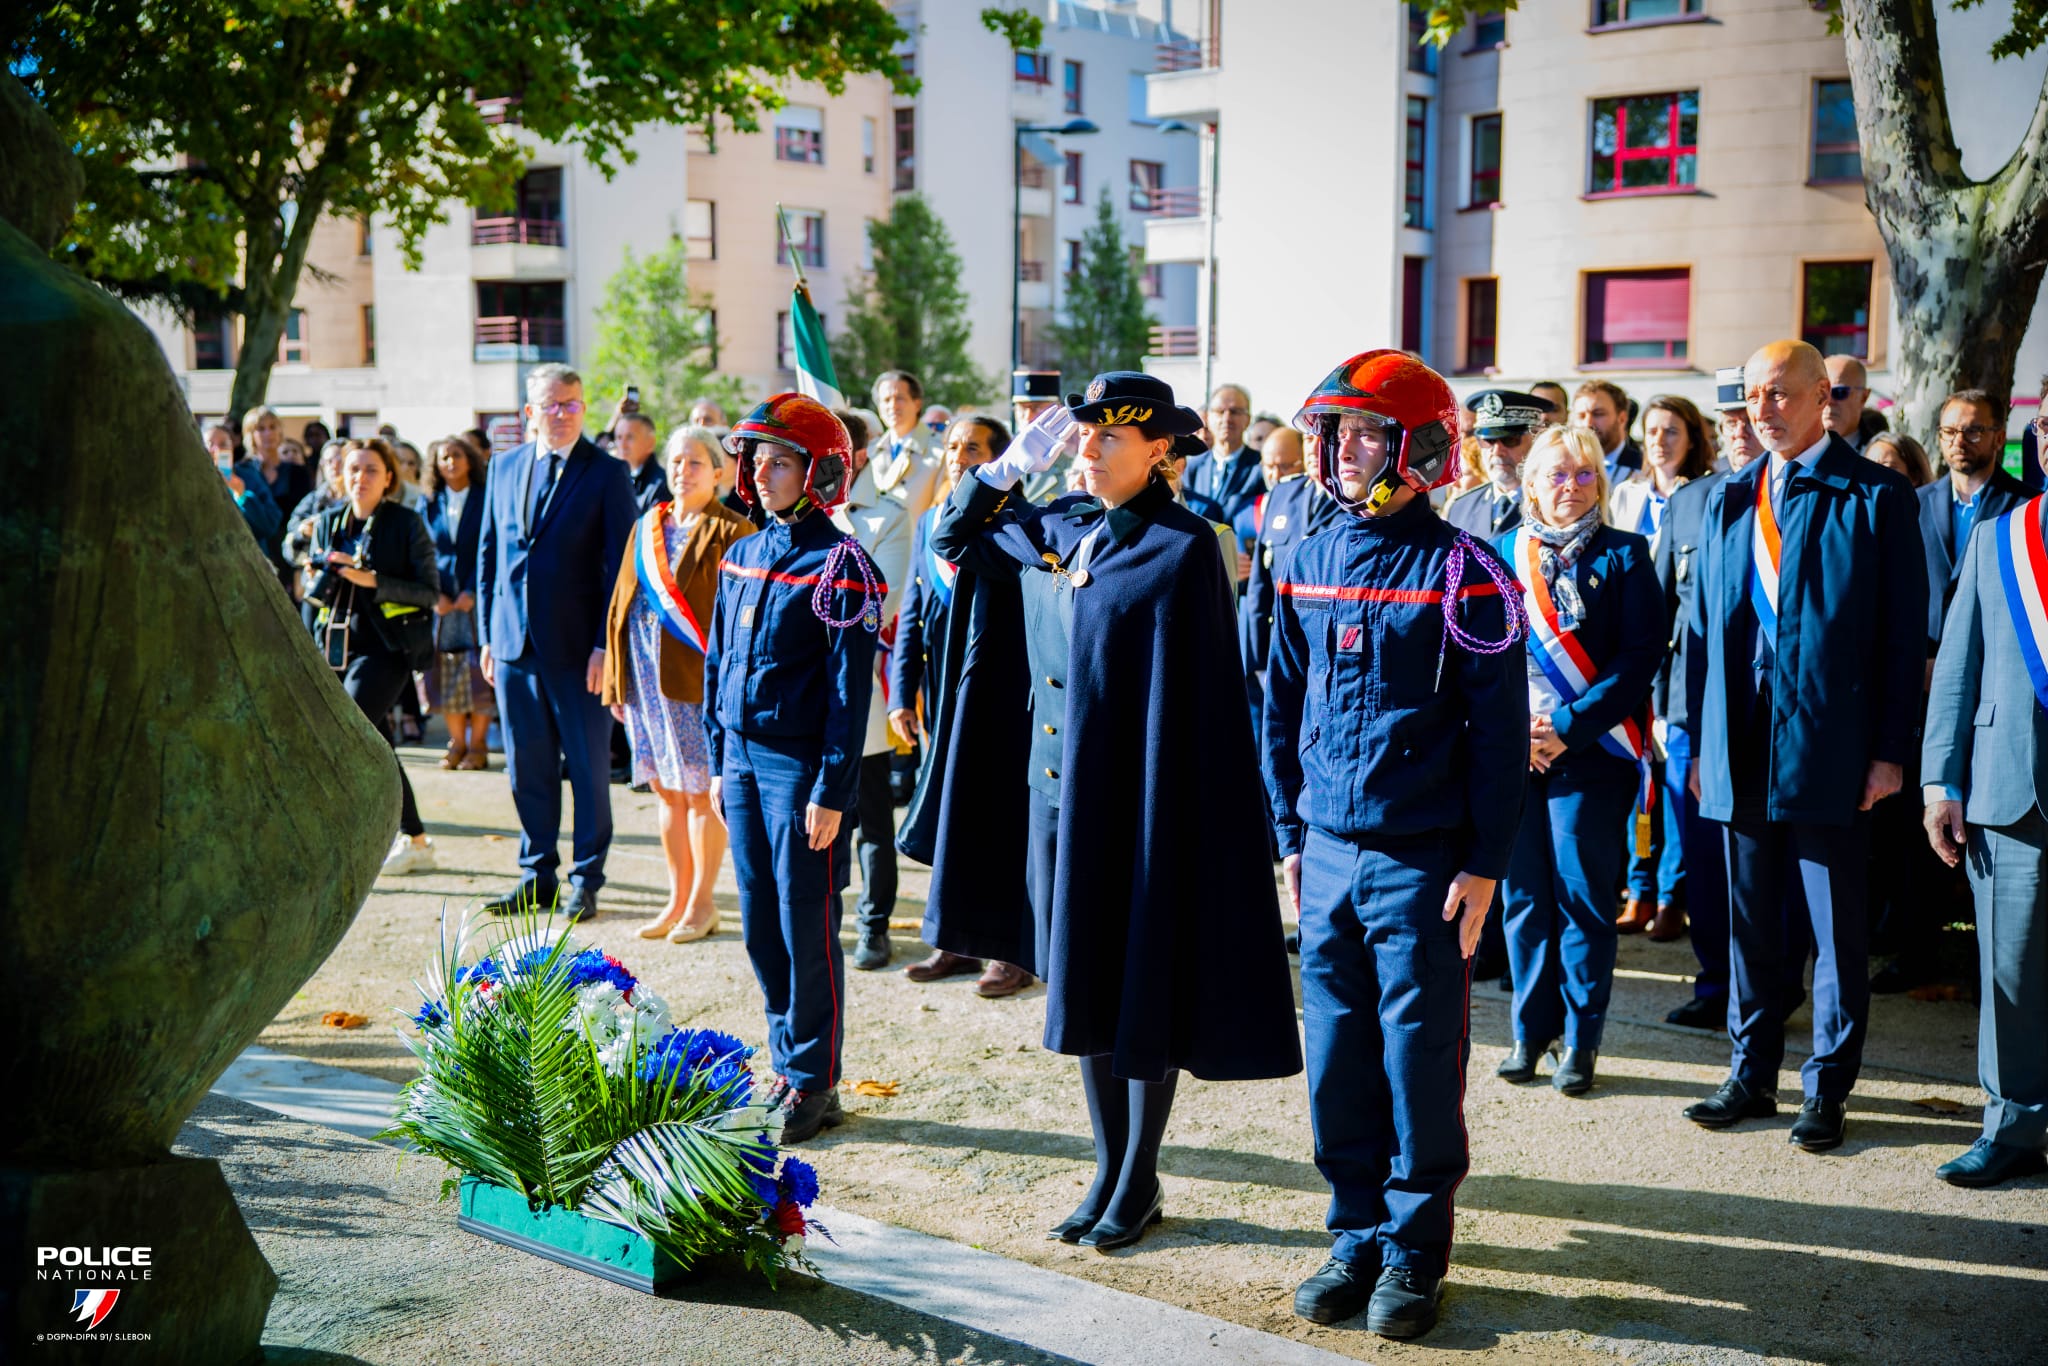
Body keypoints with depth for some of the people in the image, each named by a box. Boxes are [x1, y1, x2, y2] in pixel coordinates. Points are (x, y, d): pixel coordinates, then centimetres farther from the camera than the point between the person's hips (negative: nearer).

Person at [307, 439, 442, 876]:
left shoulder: (407, 524, -2)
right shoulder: (329, 524, 12)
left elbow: (430, 591, -6)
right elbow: (315, 593, 19)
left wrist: (373, 581, -16)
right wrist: (327, 574, -4)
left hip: (386, 647, -6)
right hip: (338, 646, 6)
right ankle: (414, 841, 20)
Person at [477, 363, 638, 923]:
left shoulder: (607, 473, -4)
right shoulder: (505, 467, 10)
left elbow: (621, 565, -7)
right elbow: (488, 553, 15)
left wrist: (607, 644, -12)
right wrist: (487, 633, 10)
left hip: (577, 646, -4)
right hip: (513, 643, 4)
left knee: (587, 767, 4)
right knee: (527, 768, 11)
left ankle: (584, 881, 16)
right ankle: (537, 875, 23)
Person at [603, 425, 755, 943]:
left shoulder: (730, 533, -6)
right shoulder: (647, 527, 13)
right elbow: (623, 604, 15)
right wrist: (616, 681, 11)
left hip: (697, 676, -6)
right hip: (646, 675, 6)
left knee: (701, 793, 1)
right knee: (667, 793, 12)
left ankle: (702, 903, 13)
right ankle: (678, 899, 22)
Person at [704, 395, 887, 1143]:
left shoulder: (839, 563, -11)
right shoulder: (743, 555, 11)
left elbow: (850, 685, -14)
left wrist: (832, 793, -16)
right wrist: (720, 763, 14)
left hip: (802, 766, -7)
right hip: (744, 761, 7)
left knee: (807, 931, 1)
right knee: (761, 927, 12)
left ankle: (815, 1083, 13)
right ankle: (786, 1064, 25)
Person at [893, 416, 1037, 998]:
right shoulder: (929, 523, 13)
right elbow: (912, 611, 12)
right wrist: (902, 692, 8)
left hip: (999, 688, -6)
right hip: (944, 688, 6)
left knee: (998, 815, -2)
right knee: (948, 812, 11)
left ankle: (1012, 949, 8)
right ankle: (957, 940, 23)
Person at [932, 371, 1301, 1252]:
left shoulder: (1182, 548, -11)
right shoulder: (1054, 530, 7)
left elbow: (1199, 698, -13)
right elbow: (953, 537, 22)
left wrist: (1175, 806, -17)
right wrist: (1012, 463, 6)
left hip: (1140, 799, -6)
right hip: (1063, 793, 7)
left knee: (1143, 989, 5)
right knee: (1082, 986, 13)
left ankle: (1141, 1184, 19)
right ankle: (1110, 1170, 26)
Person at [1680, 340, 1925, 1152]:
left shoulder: (1876, 497, -3)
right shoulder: (1728, 500, 11)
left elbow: (1905, 632, -5)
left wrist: (1890, 750, -9)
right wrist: (1699, 739, 8)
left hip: (1830, 750, -4)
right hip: (1743, 750, 5)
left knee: (1837, 931, 5)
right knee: (1751, 924, 13)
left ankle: (1827, 1089, 17)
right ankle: (1752, 1076, 24)